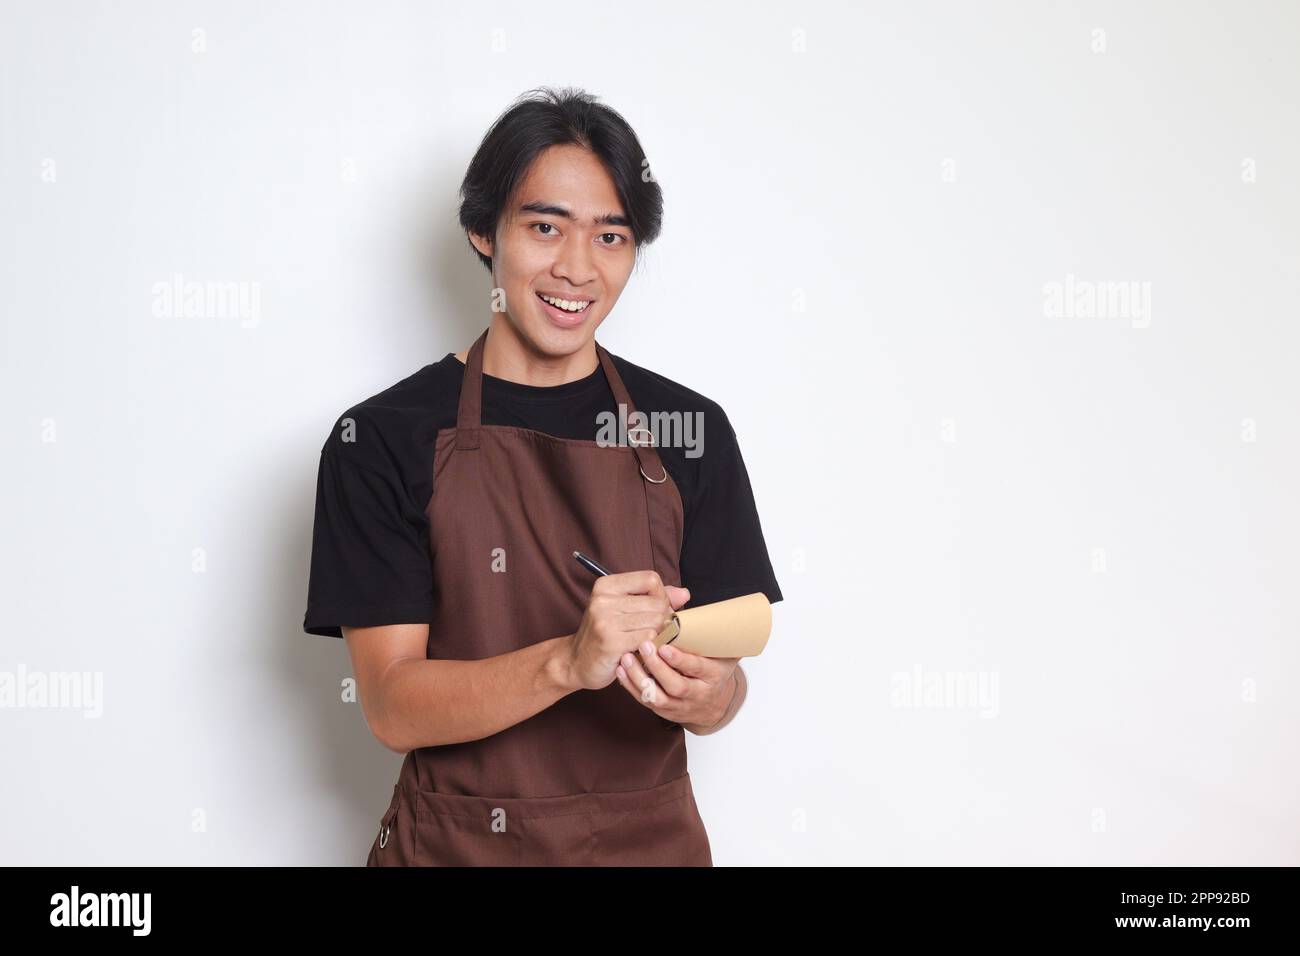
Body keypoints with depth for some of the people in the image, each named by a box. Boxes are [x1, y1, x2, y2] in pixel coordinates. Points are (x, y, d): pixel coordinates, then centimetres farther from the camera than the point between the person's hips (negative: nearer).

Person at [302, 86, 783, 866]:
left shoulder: (690, 428, -2)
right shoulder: (384, 437, -8)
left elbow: (725, 681, 0)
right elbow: (393, 707, -13)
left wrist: (705, 693, -23)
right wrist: (570, 662, -29)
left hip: (650, 838, 2)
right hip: (455, 842, -2)